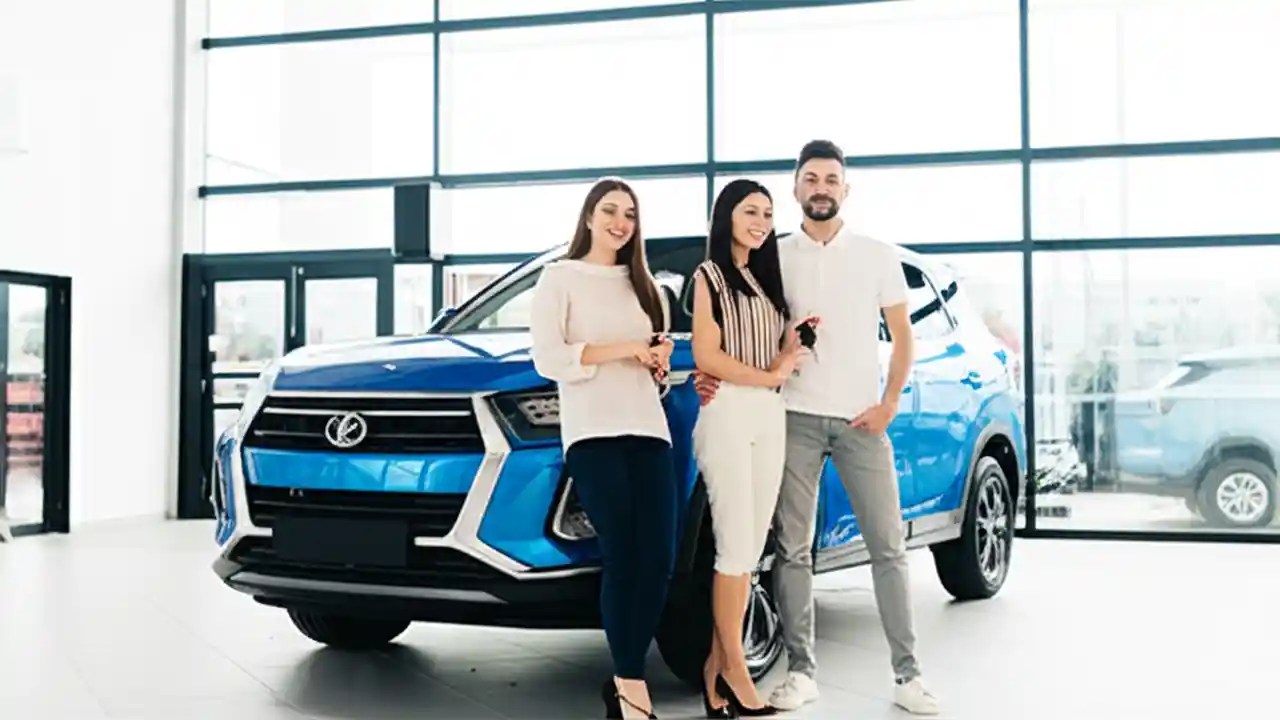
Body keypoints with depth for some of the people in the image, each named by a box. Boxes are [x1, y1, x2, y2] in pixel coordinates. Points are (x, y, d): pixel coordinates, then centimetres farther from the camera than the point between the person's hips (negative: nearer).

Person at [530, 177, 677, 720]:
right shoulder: (559, 277, 6)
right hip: (592, 433, -5)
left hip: (649, 430, 5)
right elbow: (547, 358, -6)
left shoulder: (642, 285, 23)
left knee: (658, 558, -6)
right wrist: (623, 350, -10)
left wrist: (661, 362, 6)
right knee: (622, 556, -12)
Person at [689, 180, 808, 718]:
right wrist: (770, 375, -5)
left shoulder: (768, 278, 19)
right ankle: (734, 672, 2)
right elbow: (706, 356, -10)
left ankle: (717, 665, 9)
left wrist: (793, 347, 2)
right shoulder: (710, 276, -1)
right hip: (728, 414, -7)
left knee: (748, 550, 4)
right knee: (735, 549, -6)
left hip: (770, 417, 7)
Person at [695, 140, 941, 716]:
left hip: (861, 421, 0)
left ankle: (907, 673, 9)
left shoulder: (878, 256, 7)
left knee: (888, 546, 2)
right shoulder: (774, 258, 7)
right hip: (795, 418, 0)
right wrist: (717, 376, -10)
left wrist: (889, 404, -3)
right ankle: (801, 671, 11)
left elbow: (902, 336, 9)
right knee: (793, 549, 1)